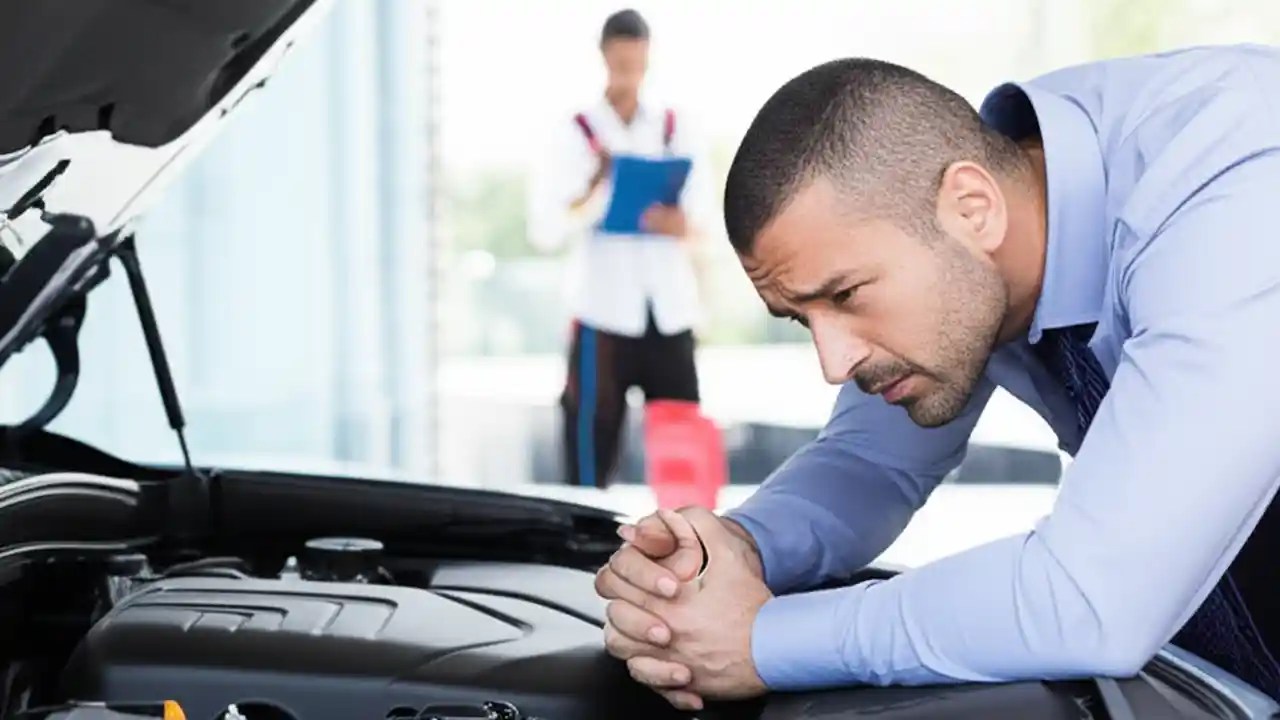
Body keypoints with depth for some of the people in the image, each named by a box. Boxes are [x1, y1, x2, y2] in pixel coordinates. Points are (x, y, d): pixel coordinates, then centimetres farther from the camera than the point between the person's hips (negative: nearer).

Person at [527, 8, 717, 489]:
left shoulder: (676, 129, 9)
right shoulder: (577, 134, 1)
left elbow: (708, 214, 4)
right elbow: (545, 230, -5)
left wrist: (681, 223, -18)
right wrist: (597, 187, -20)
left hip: (671, 310, 3)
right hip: (605, 311, -2)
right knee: (593, 444, -2)